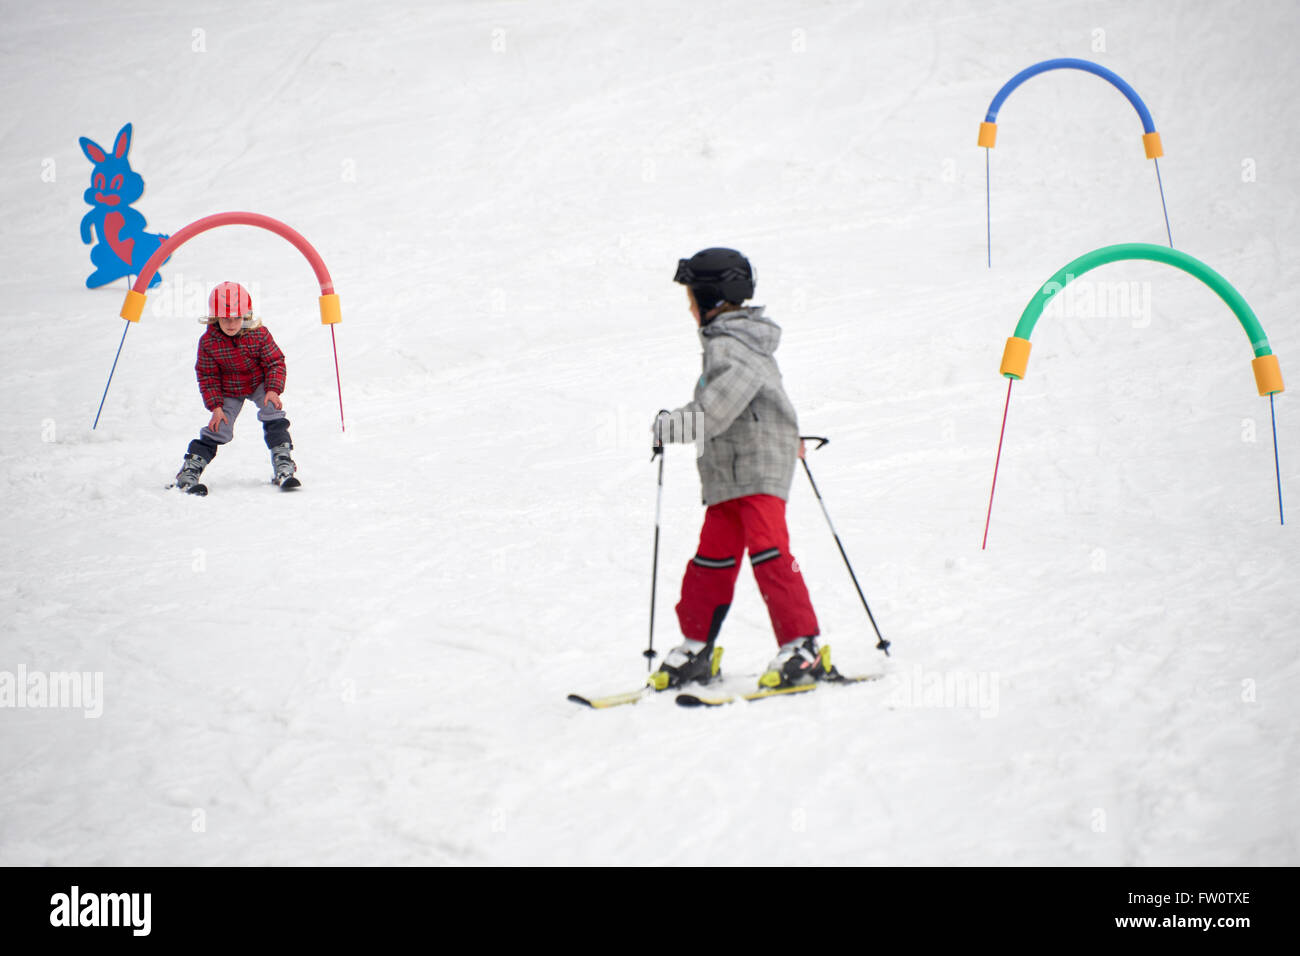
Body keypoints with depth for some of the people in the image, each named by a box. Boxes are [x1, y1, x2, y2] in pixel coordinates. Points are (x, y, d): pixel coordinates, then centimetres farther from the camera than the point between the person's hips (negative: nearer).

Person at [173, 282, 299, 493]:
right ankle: (190, 470, 2)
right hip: (228, 391, 0)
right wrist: (215, 405, -16)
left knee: (273, 415, -19)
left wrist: (273, 390, -24)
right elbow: (207, 376, -10)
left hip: (259, 384, 0)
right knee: (218, 429, -7)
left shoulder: (259, 334, -21)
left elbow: (275, 362, -11)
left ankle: (283, 466, -18)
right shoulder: (209, 342, -20)